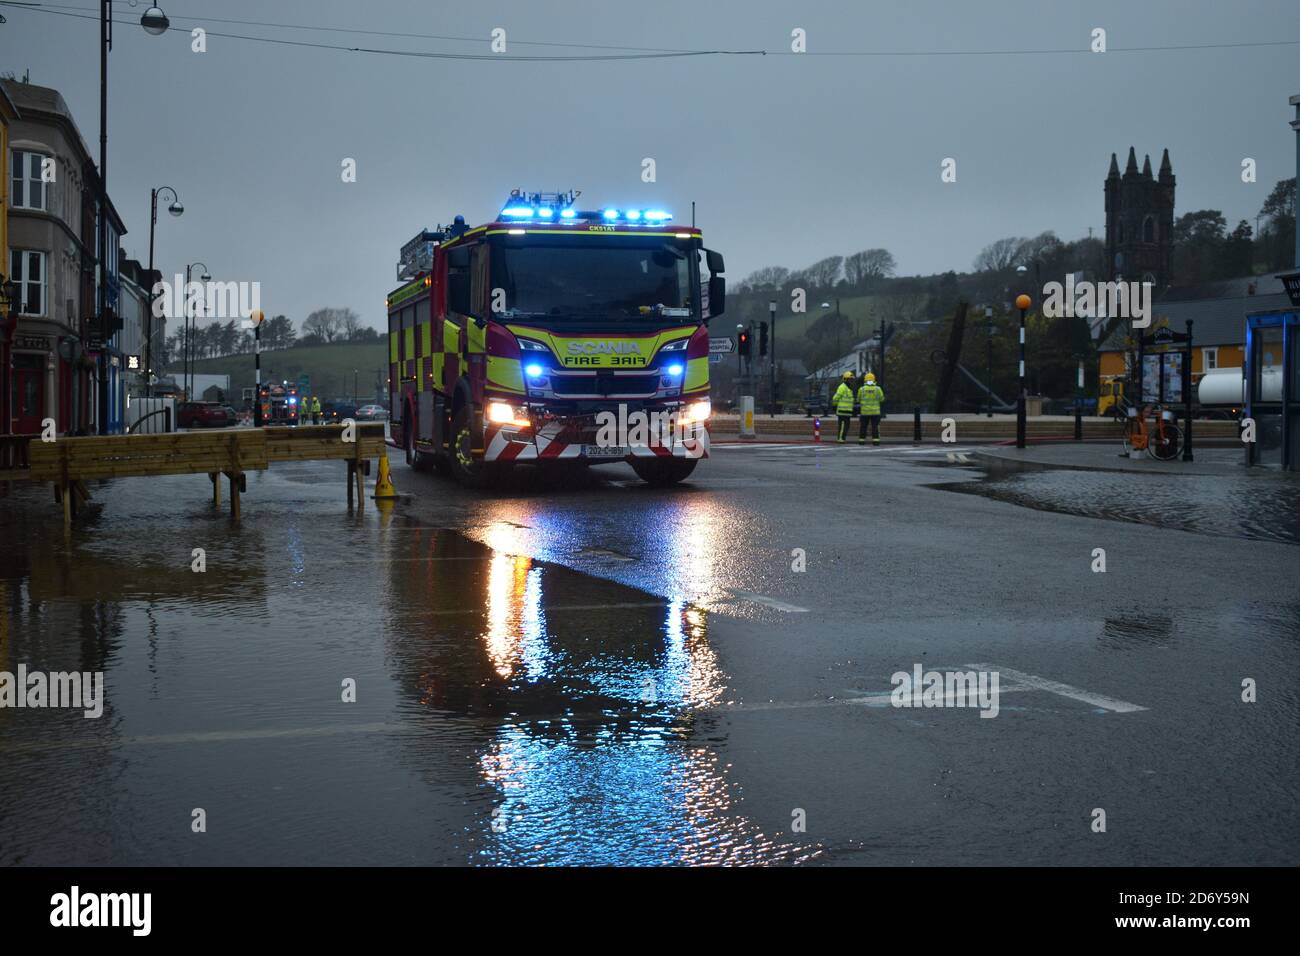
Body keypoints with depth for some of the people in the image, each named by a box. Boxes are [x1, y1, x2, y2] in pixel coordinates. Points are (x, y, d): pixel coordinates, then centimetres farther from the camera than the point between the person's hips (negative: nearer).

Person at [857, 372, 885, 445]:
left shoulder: (861, 389, -4)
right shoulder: (878, 389, -5)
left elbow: (859, 400, 6)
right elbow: (882, 399, 4)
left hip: (864, 411, 0)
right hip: (875, 412, 0)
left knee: (863, 426, 8)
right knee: (875, 427, 2)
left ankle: (861, 440, 8)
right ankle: (875, 440, -4)